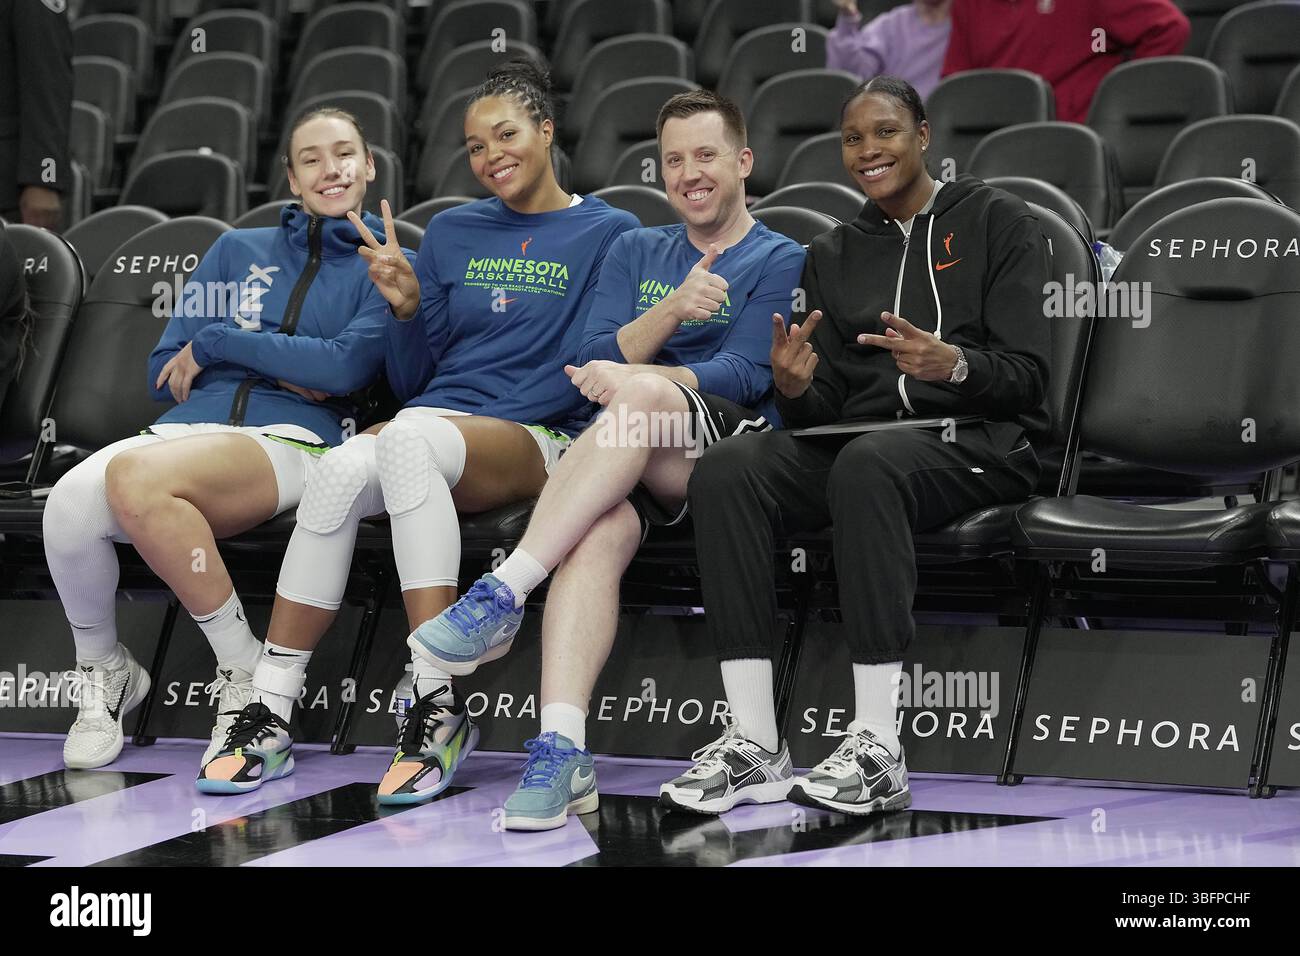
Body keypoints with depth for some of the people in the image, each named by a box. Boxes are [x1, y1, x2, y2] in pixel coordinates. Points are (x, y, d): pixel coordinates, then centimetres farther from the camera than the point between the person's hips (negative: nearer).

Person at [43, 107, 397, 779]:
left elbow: (347, 367, -5)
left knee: (137, 477, -37)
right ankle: (102, 673, -2)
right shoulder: (238, 250, 24)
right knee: (71, 503, -31)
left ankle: (244, 670, -20)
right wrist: (277, 367, 1)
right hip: (188, 427, 4)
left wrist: (218, 345, 0)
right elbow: (165, 375, 17)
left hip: (289, 440, -4)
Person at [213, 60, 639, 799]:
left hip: (538, 443, -4)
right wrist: (407, 309, -1)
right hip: (432, 424, 4)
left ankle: (440, 704, -41)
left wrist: (482, 417, -10)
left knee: (409, 436, -38)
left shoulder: (609, 232, 8)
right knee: (343, 470, -32)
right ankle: (273, 713, -29)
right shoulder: (452, 232, 21)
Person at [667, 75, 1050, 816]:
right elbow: (829, 410, 14)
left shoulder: (996, 221, 7)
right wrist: (796, 390, -10)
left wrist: (951, 363, -25)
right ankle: (753, 744, -33)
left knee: (866, 463, -39)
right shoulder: (833, 256, 21)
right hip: (862, 440, 4)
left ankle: (879, 750, -40)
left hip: (979, 443, -4)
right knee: (727, 466, -27)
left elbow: (1026, 375, -3)